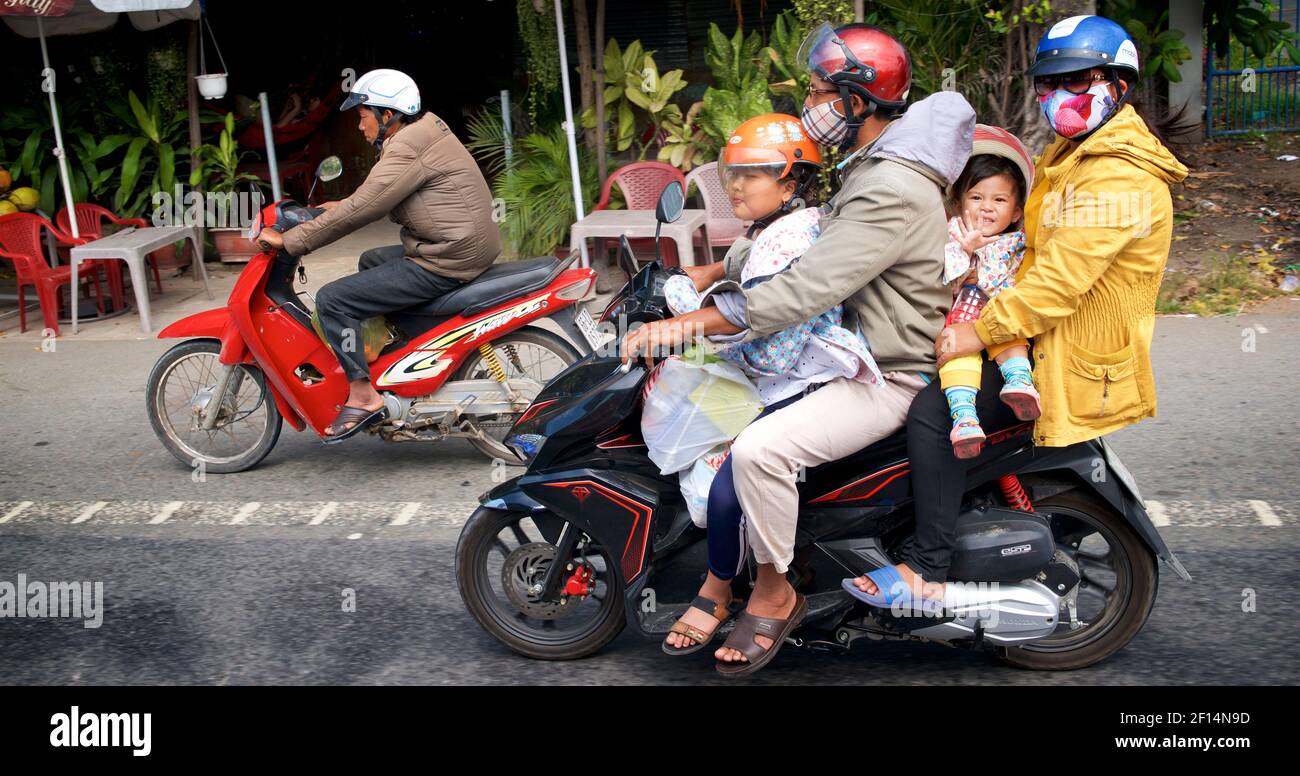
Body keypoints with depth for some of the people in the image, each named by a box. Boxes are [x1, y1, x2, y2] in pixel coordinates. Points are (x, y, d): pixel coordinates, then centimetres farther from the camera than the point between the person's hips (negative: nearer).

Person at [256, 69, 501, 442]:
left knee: (333, 299, -10)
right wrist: (342, 206, 22)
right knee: (370, 261, 33)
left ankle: (363, 396, -6)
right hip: (461, 246, 11)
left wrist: (289, 241, -15)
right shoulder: (424, 132, 14)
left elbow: (359, 212, -21)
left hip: (444, 263, -11)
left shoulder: (406, 151, -18)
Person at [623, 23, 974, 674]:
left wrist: (691, 322, -32)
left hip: (888, 380, -11)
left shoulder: (894, 193, -25)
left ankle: (773, 593, -7)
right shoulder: (868, 168, 10)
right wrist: (708, 274, 9)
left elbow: (806, 288, -32)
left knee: (760, 448, -30)